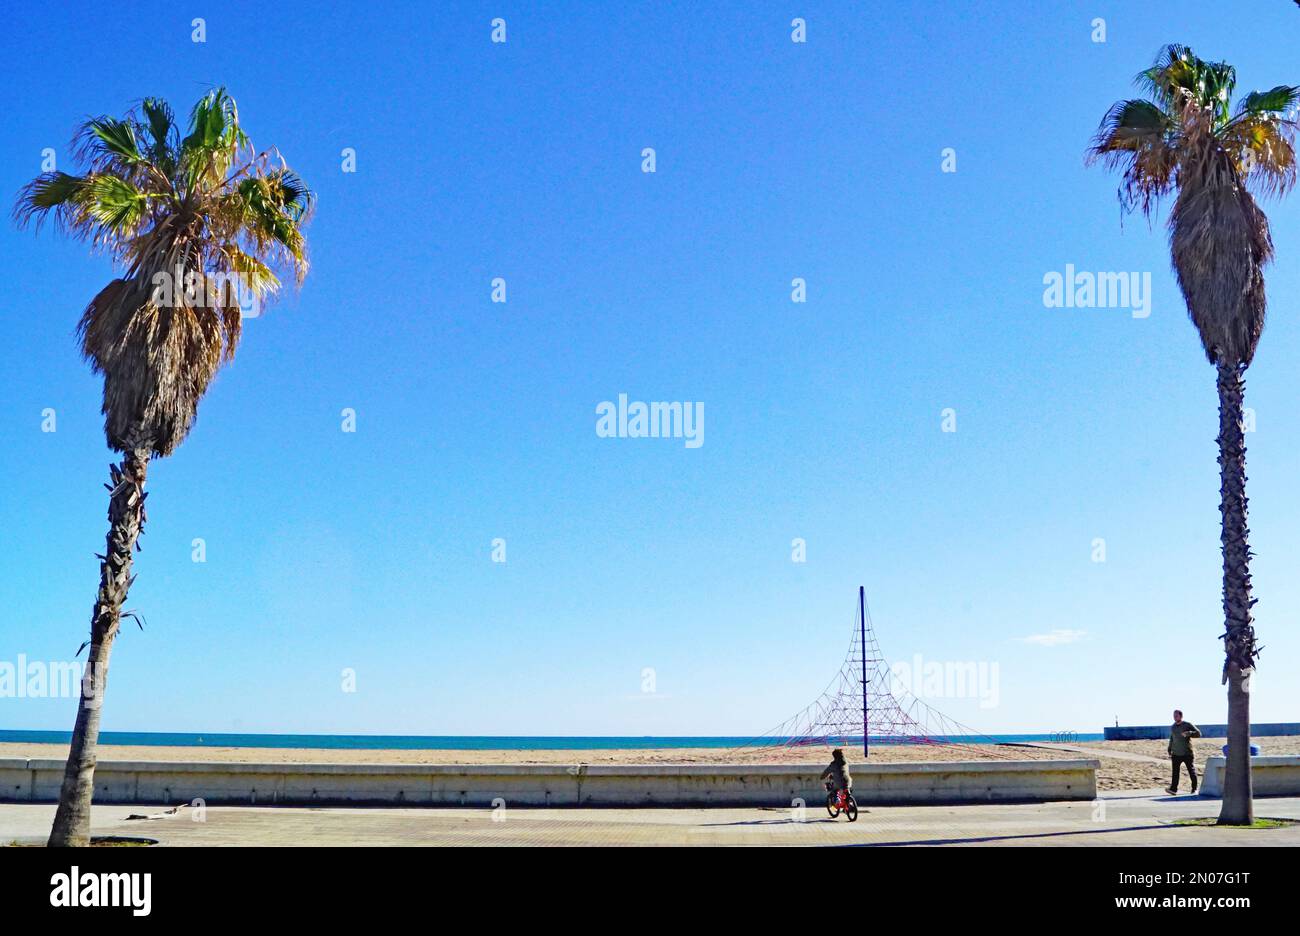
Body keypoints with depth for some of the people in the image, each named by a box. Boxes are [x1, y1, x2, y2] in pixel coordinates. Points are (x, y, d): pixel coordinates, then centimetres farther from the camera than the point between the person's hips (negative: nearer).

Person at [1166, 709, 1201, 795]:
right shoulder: (1172, 727, 13)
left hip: (1187, 754, -3)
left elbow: (1198, 733, -8)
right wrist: (1169, 752, 20)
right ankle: (1173, 789, -12)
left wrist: (1188, 733, -25)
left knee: (1192, 772, 4)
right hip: (1176, 754, 3)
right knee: (1175, 772, -7)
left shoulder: (1187, 725, -3)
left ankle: (1194, 789, 17)